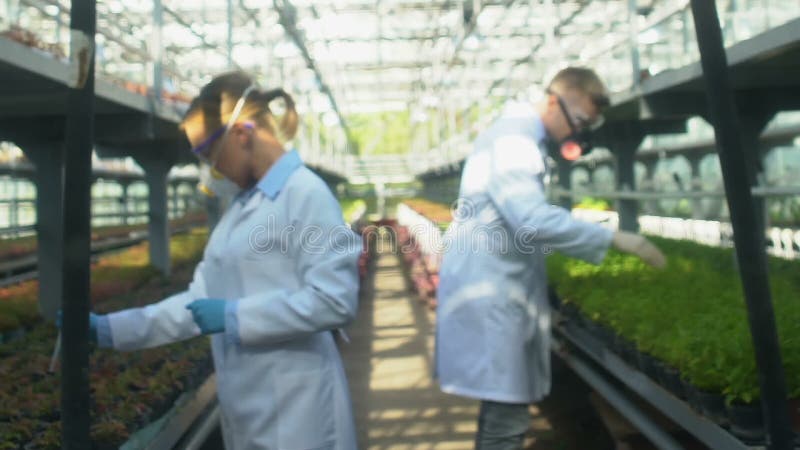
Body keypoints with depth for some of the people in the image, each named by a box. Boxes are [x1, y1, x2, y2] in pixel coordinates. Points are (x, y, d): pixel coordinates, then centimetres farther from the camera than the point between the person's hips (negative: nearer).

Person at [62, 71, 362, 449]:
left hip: (294, 409, -7)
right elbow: (202, 299, 13)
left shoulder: (306, 193, -13)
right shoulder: (241, 205, 11)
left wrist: (234, 316, -18)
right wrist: (108, 329, 9)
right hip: (246, 408, 8)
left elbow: (335, 301, -20)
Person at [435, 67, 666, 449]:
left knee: (502, 406, 16)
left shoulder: (523, 137, 16)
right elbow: (533, 219, -31)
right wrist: (613, 239, -27)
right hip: (490, 293, -10)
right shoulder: (513, 137, -18)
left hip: (497, 289, 10)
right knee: (507, 416, -7)